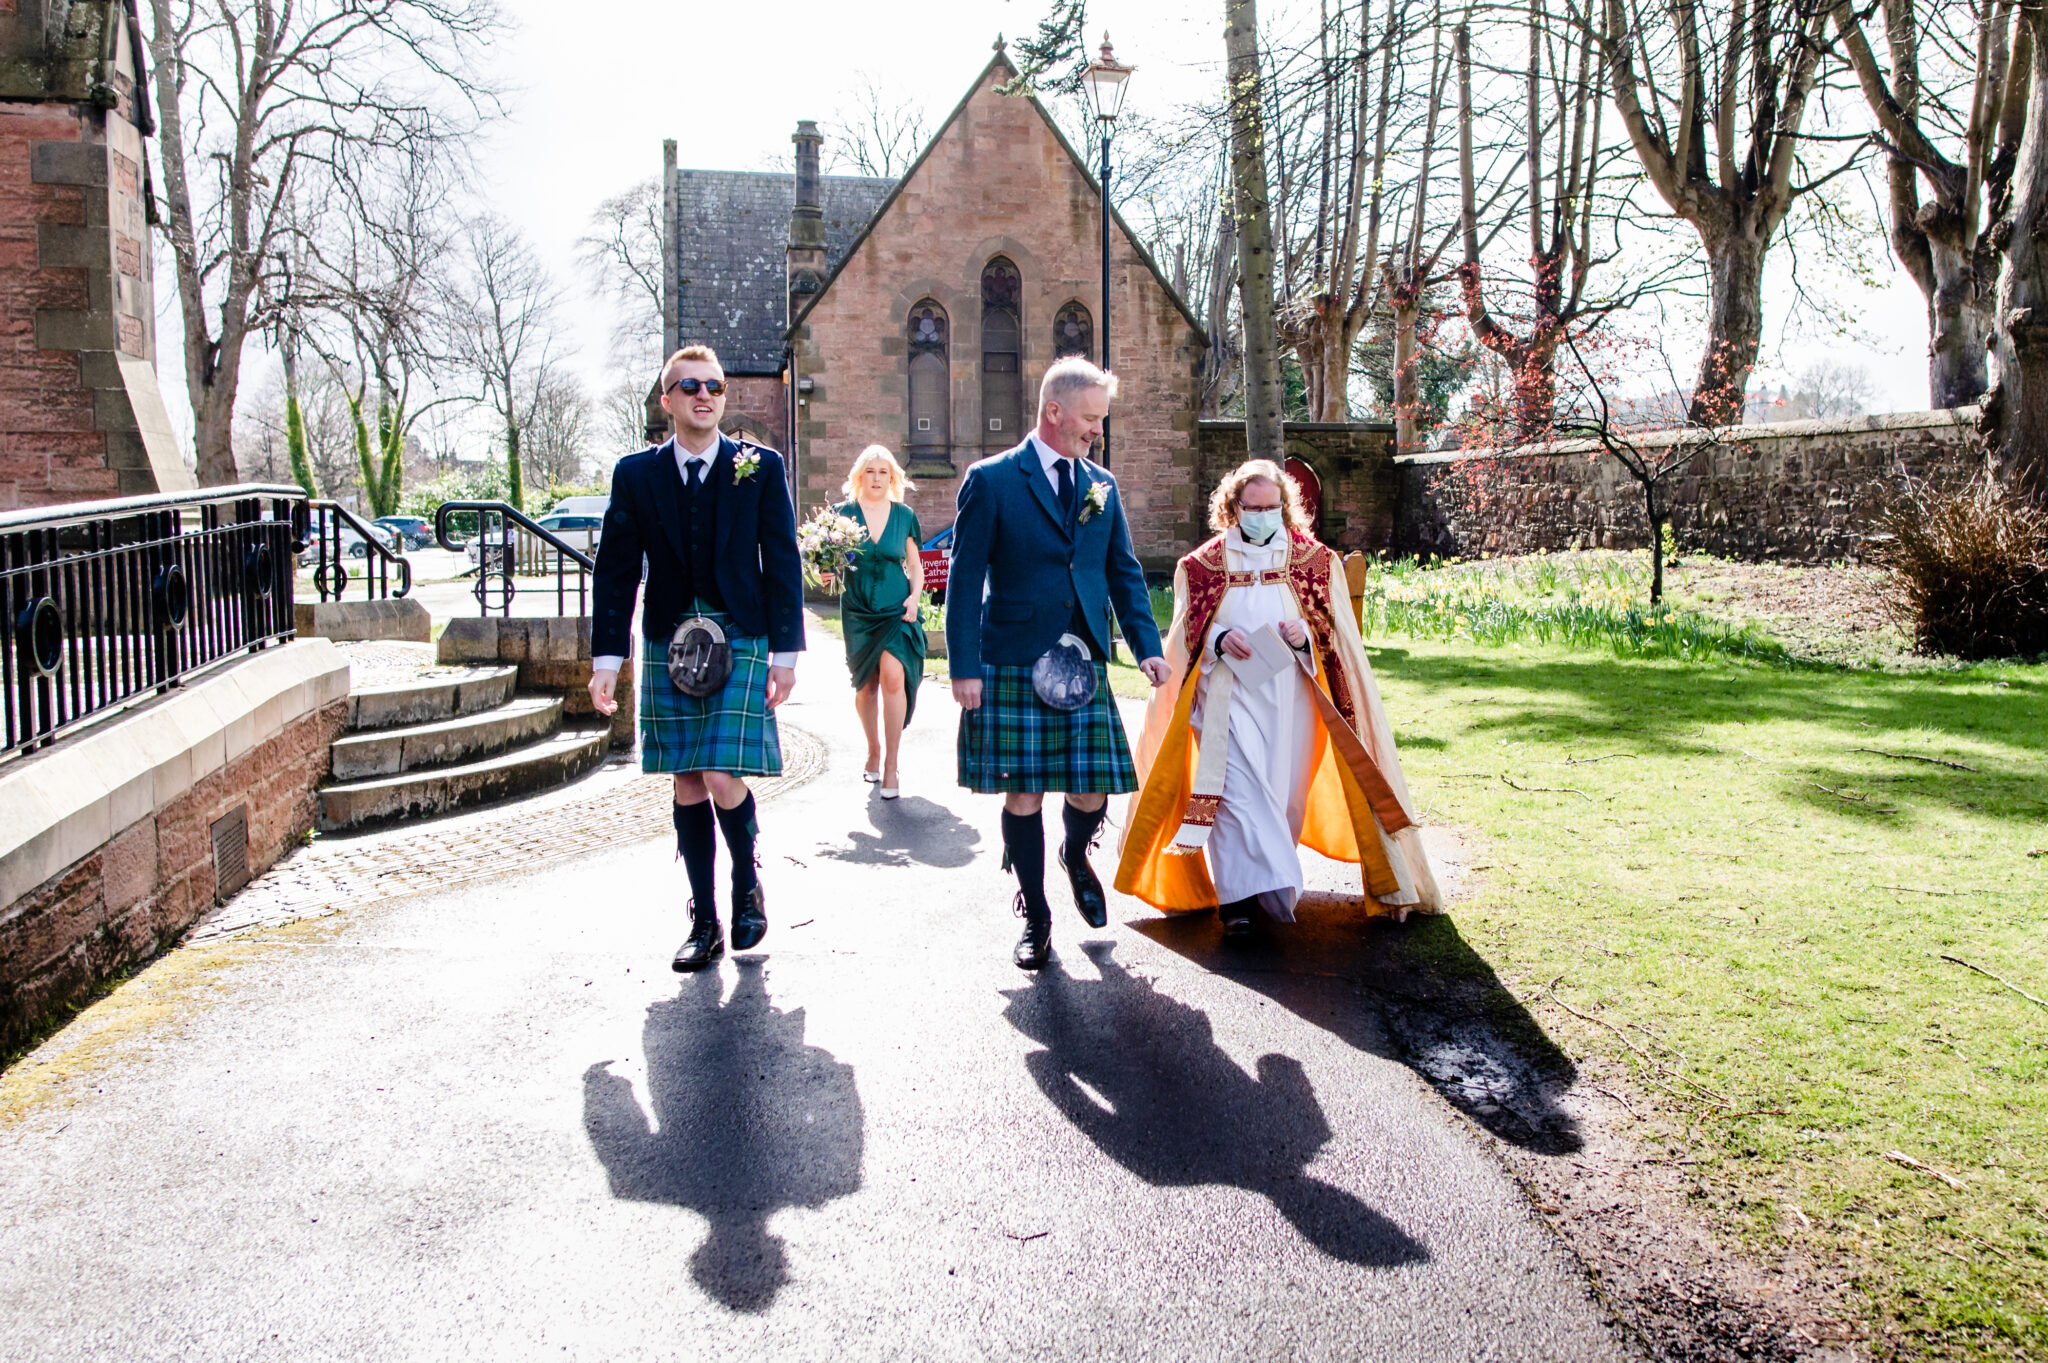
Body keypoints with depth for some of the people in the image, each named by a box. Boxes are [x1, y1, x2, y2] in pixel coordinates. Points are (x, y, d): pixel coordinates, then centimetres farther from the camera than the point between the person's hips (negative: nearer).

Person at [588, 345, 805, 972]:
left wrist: (785, 652, -3)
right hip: (669, 648, 2)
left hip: (740, 644, -2)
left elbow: (782, 562, 1)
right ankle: (704, 922, 18)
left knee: (724, 782, -11)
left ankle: (747, 884, 18)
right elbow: (615, 570, 7)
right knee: (688, 786, 6)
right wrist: (607, 657, 2)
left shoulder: (761, 467, 1)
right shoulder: (636, 473, 5)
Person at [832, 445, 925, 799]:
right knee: (865, 684, 6)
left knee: (893, 674, -18)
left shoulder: (904, 515, 6)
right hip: (857, 610, 1)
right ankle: (874, 751, 30)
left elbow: (915, 566, 13)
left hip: (896, 609, -1)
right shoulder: (844, 514, 3)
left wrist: (915, 596, -4)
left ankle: (891, 764, -12)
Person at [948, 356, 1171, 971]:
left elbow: (1124, 572, 16)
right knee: (1022, 795, 2)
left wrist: (1148, 645, 3)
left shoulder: (1102, 486, 12)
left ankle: (1076, 856, 36)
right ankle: (1034, 916, 20)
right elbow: (965, 579, -5)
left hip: (1084, 666, 4)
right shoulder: (991, 480, -3)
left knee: (1091, 793, 0)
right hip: (1011, 665, -4)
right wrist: (965, 666, -11)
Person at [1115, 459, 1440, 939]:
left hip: (1289, 697, 2)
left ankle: (1268, 879, 25)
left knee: (1283, 790, 5)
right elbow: (1186, 634, 9)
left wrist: (1305, 634, -13)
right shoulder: (1203, 564, 6)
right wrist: (1220, 639, -12)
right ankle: (1239, 899, -15)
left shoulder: (1315, 562, 7)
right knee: (1235, 789, -13)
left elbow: (1334, 634, 9)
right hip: (1229, 696, -1)